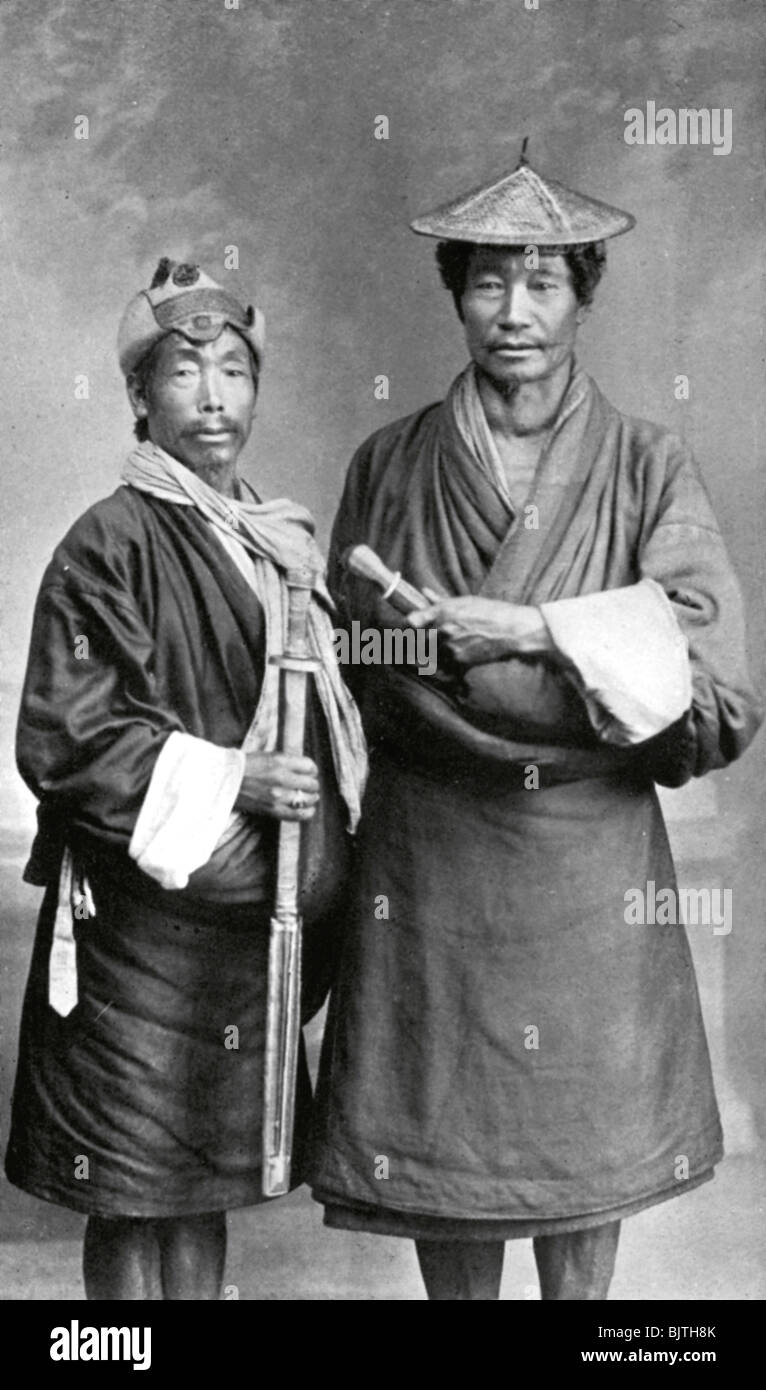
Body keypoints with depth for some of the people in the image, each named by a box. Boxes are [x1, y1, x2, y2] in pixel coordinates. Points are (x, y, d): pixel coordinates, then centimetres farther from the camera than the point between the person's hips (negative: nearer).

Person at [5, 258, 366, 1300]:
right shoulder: (112, 542, -10)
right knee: (134, 1199, 5)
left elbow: (324, 724, 19)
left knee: (207, 1186, 17)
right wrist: (224, 781, -19)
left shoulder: (284, 544, 11)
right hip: (141, 926, -6)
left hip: (248, 925, 6)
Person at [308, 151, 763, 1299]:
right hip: (429, 853, 1)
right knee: (443, 1129, 9)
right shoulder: (390, 465, 4)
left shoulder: (646, 467, -1)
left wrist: (534, 631, -18)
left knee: (585, 1128, 9)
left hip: (589, 854, -1)